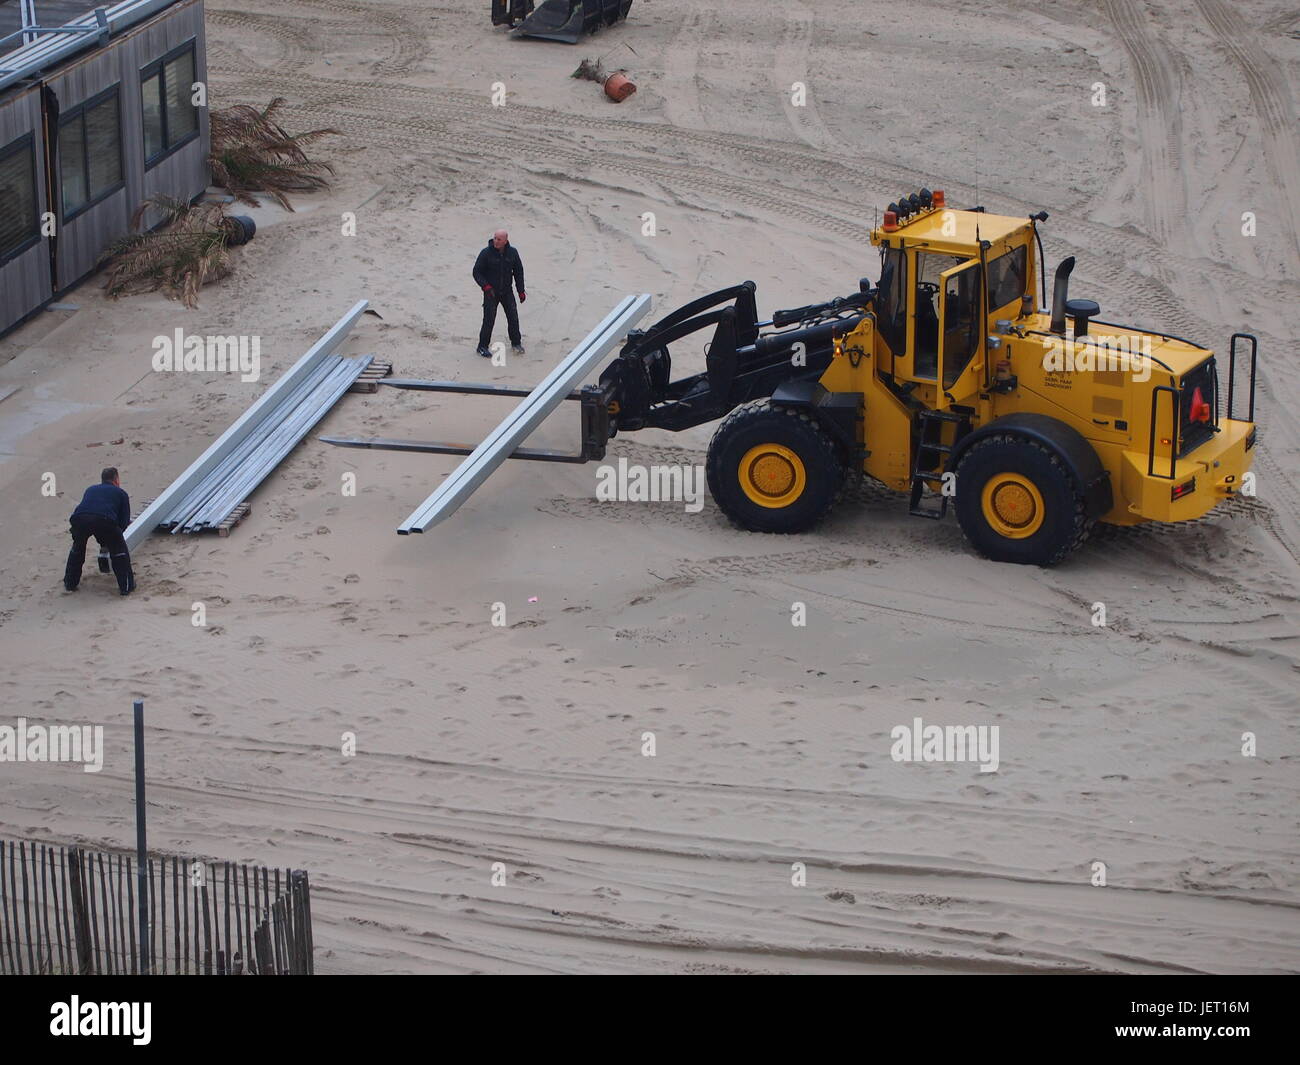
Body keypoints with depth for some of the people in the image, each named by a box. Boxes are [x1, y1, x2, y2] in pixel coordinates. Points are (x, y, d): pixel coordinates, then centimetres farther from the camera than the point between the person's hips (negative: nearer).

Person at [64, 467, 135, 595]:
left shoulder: (90, 490, 41)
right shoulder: (121, 493, 29)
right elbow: (124, 522, 24)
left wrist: (103, 542, 54)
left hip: (79, 518, 3)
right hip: (105, 520, -3)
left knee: (77, 548, 31)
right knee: (119, 550, 19)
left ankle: (70, 583, 38)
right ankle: (126, 586, 18)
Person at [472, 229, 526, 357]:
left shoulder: (512, 253, -3)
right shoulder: (486, 253, -14)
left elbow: (518, 271, 8)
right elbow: (477, 272, -9)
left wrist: (521, 291, 8)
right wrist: (486, 286, -23)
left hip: (507, 291, 3)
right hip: (491, 292, -3)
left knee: (513, 317, 7)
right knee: (489, 319, -8)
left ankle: (516, 342, 28)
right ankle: (482, 347, 5)